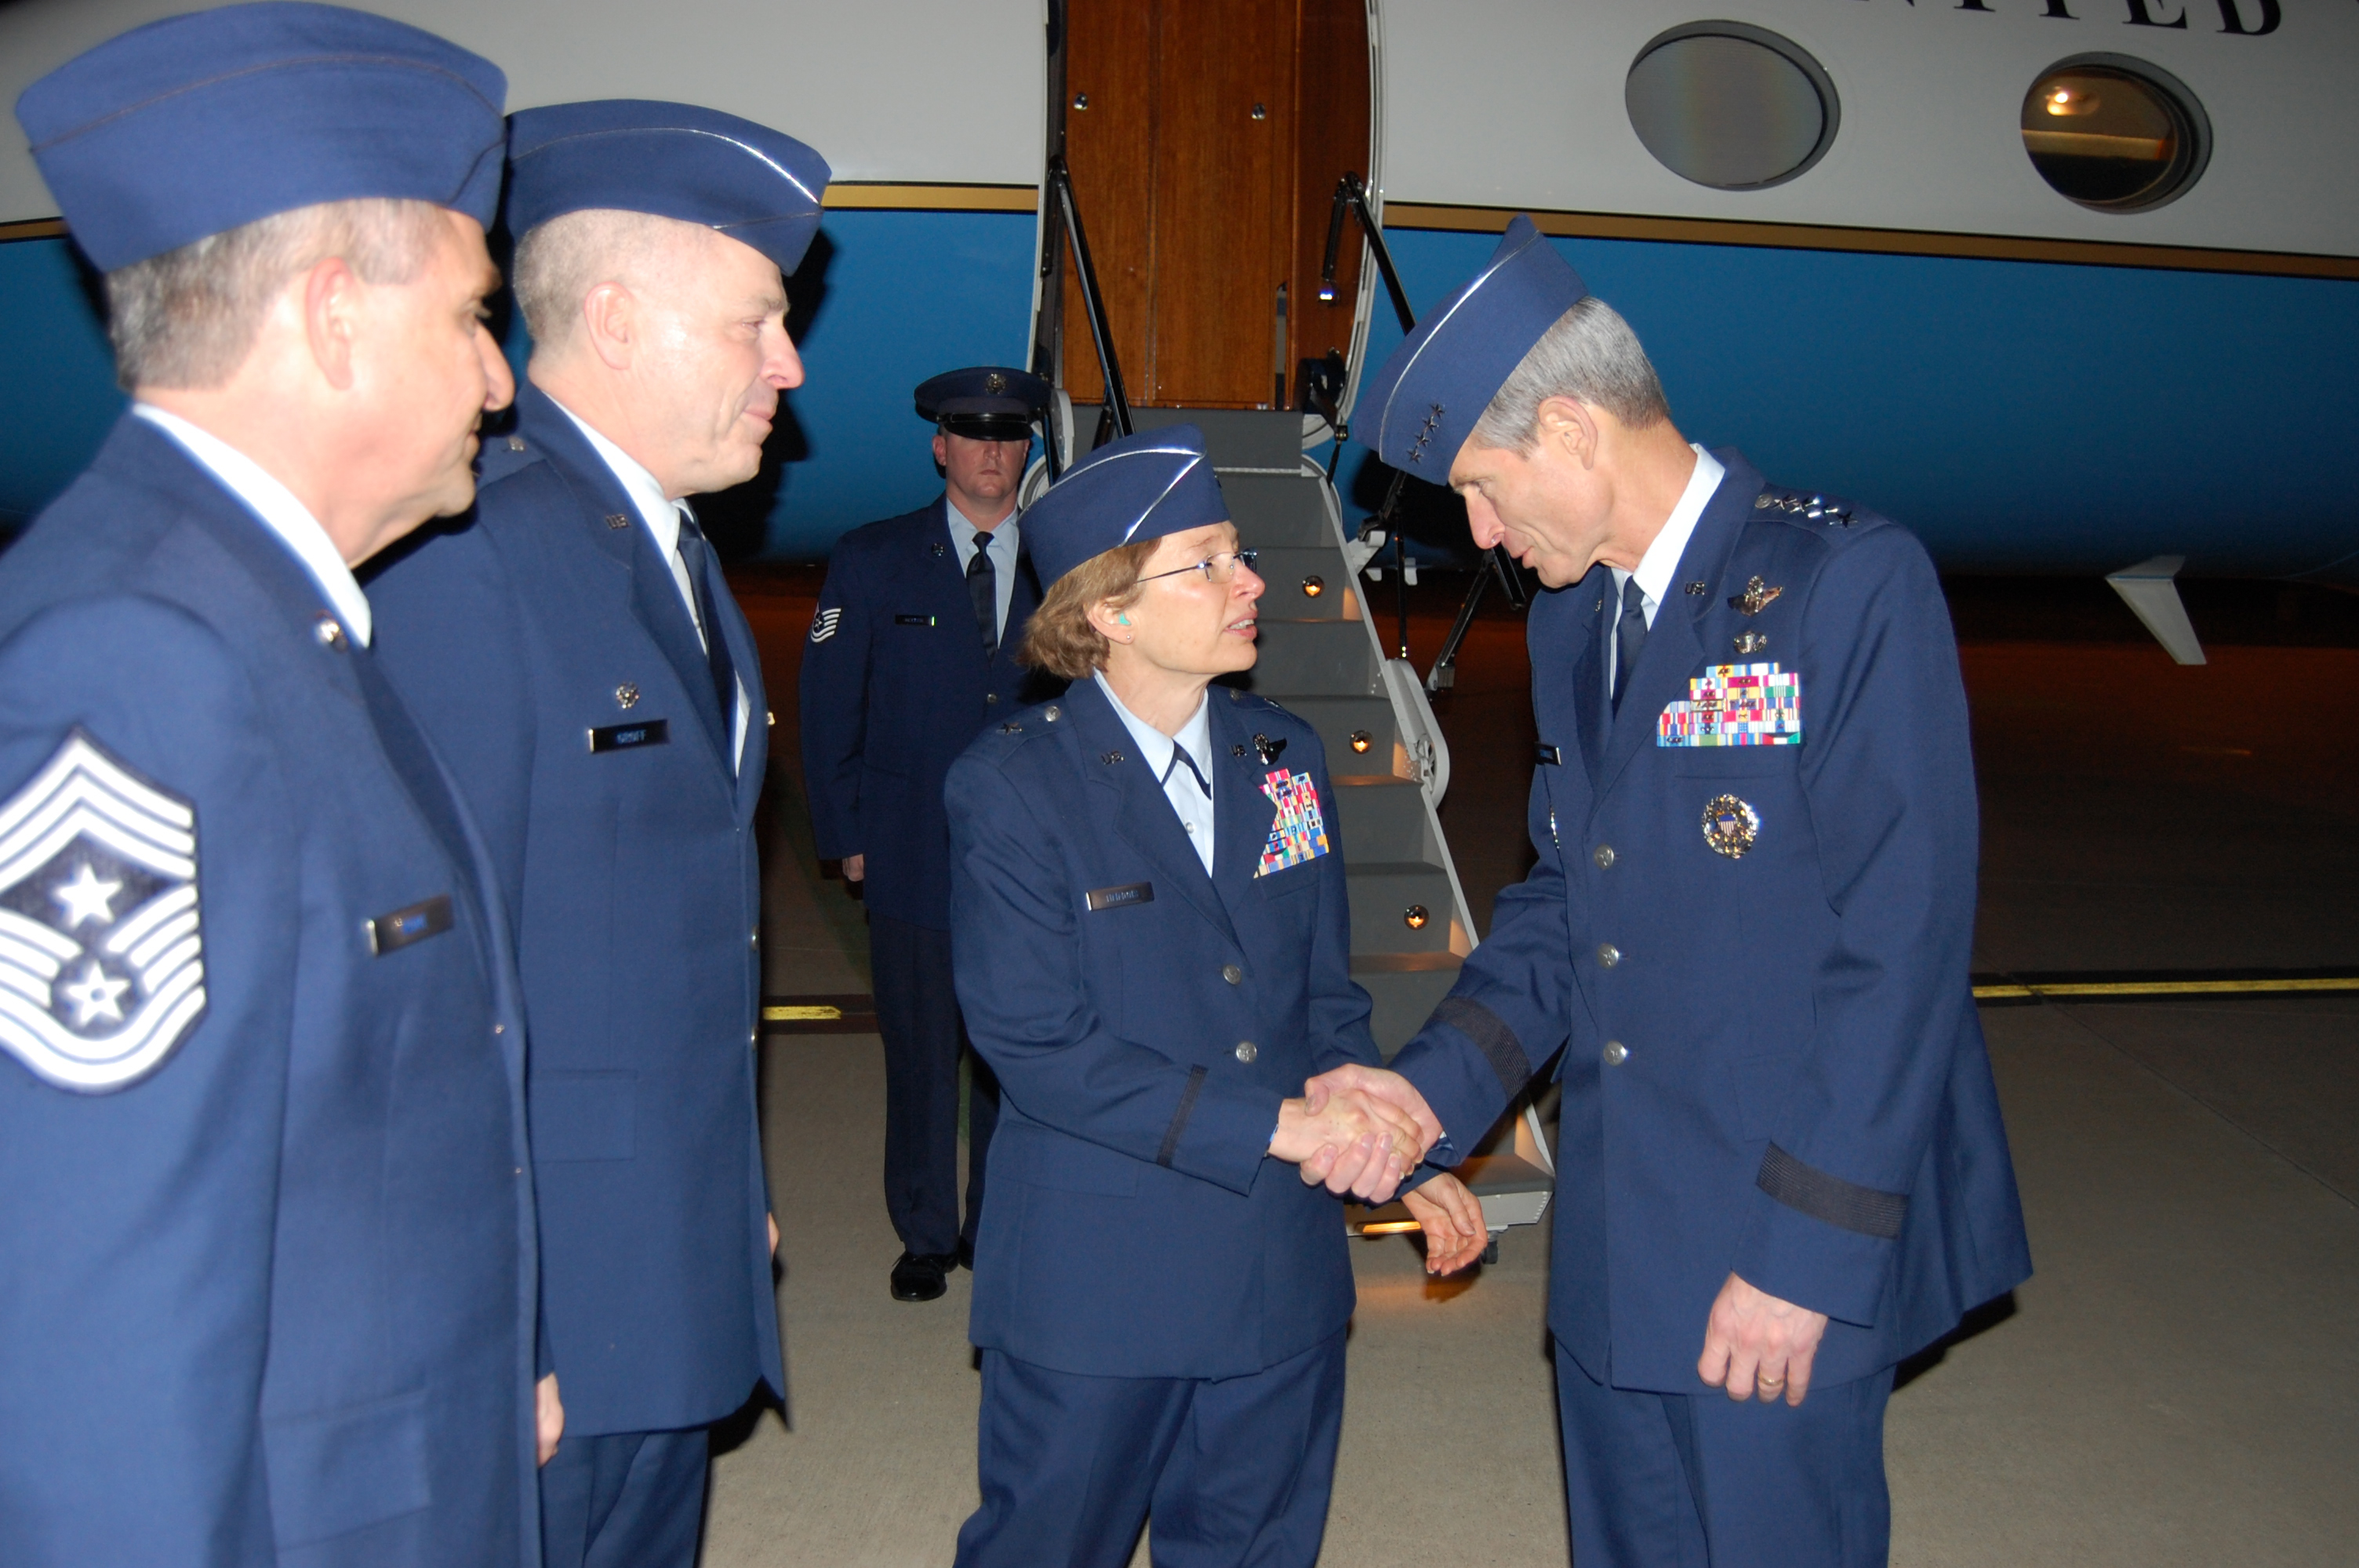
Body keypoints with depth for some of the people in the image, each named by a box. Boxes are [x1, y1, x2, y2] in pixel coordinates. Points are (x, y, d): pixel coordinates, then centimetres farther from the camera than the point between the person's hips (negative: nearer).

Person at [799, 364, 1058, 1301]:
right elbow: (830, 707, 4)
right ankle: (925, 1235, 22)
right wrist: (845, 836, -1)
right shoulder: (872, 561, 4)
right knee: (921, 1054, 6)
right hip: (914, 857, -1)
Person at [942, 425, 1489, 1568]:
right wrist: (1276, 1122, -20)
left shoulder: (1284, 757, 6)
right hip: (1094, 1290, -4)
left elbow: (1324, 994, 9)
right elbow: (1037, 1048, -17)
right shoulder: (1010, 788, -11)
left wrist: (1399, 1152, -8)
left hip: (1284, 1279, 5)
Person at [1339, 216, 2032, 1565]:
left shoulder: (1853, 581, -15)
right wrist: (1436, 1083, 0)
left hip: (1782, 1248, -7)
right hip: (1616, 1232, 7)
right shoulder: (1572, 623, 10)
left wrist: (1806, 1251, -18)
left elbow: (1902, 939, -18)